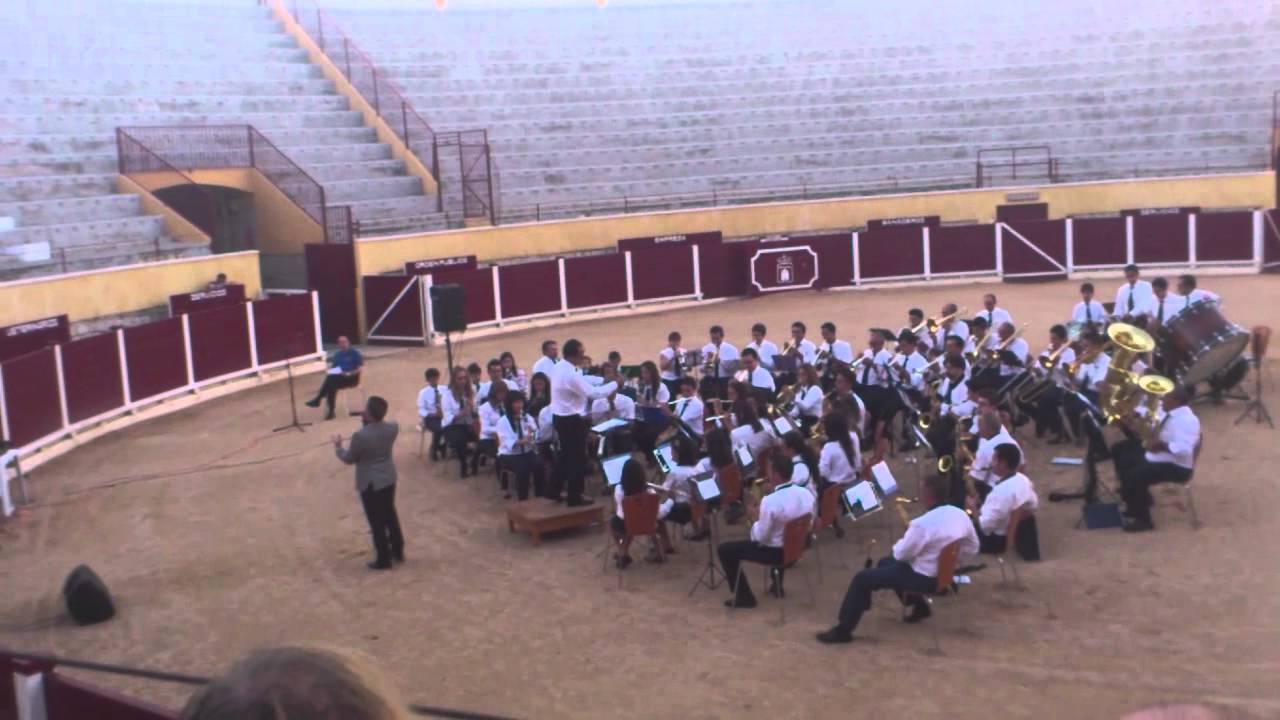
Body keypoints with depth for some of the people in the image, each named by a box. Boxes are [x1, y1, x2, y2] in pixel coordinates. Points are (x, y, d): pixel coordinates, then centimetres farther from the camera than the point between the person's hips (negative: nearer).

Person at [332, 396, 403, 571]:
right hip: (389, 479, 6)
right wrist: (367, 421, 6)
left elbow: (349, 459, -12)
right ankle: (398, 551, 37)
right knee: (390, 514, 24)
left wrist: (338, 445, 6)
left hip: (370, 484, -6)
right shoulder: (393, 428, -13)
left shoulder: (361, 436, -30)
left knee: (377, 522, 10)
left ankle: (383, 560, 22)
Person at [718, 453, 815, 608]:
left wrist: (755, 520, -1)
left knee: (724, 550, 6)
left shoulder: (770, 501, -28)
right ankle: (777, 585, 45)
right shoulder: (807, 493, -9)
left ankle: (744, 596, 11)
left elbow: (760, 537, -21)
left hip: (776, 552, -7)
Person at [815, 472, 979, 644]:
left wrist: (906, 537, 4)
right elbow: (972, 549, 7)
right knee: (885, 563, 27)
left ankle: (843, 630, -4)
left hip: (924, 578, -8)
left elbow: (899, 555, -16)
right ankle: (917, 606, 31)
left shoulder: (923, 524, -28)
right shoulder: (961, 515, -6)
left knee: (862, 579, -3)